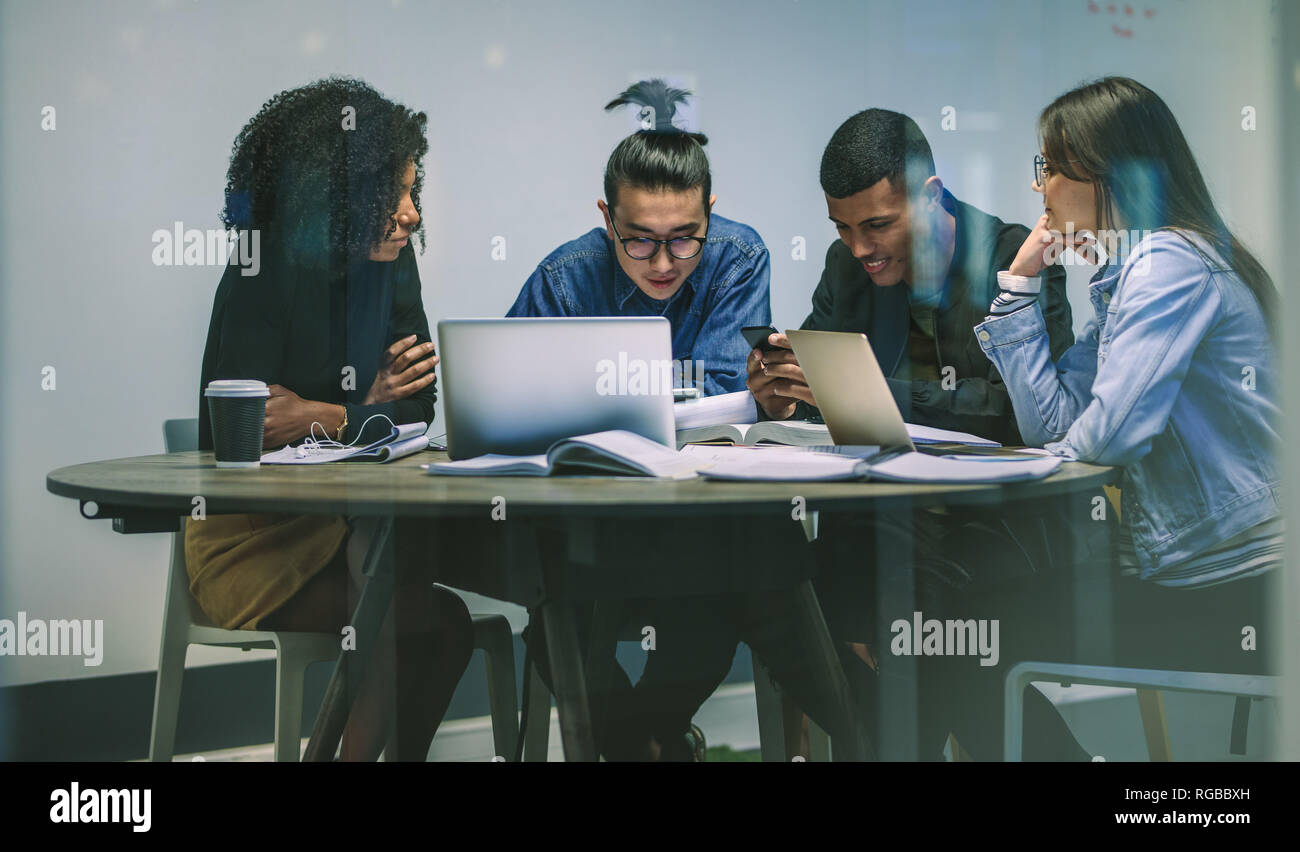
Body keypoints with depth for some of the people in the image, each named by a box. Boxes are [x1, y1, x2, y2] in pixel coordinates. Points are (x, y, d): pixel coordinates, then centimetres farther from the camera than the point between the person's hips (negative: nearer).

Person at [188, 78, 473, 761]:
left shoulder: (390, 270, 5)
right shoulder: (258, 284, -14)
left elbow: (420, 410, -1)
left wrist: (334, 419, -19)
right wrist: (371, 411, -25)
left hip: (349, 524, 6)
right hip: (255, 540, -6)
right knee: (431, 621, -27)